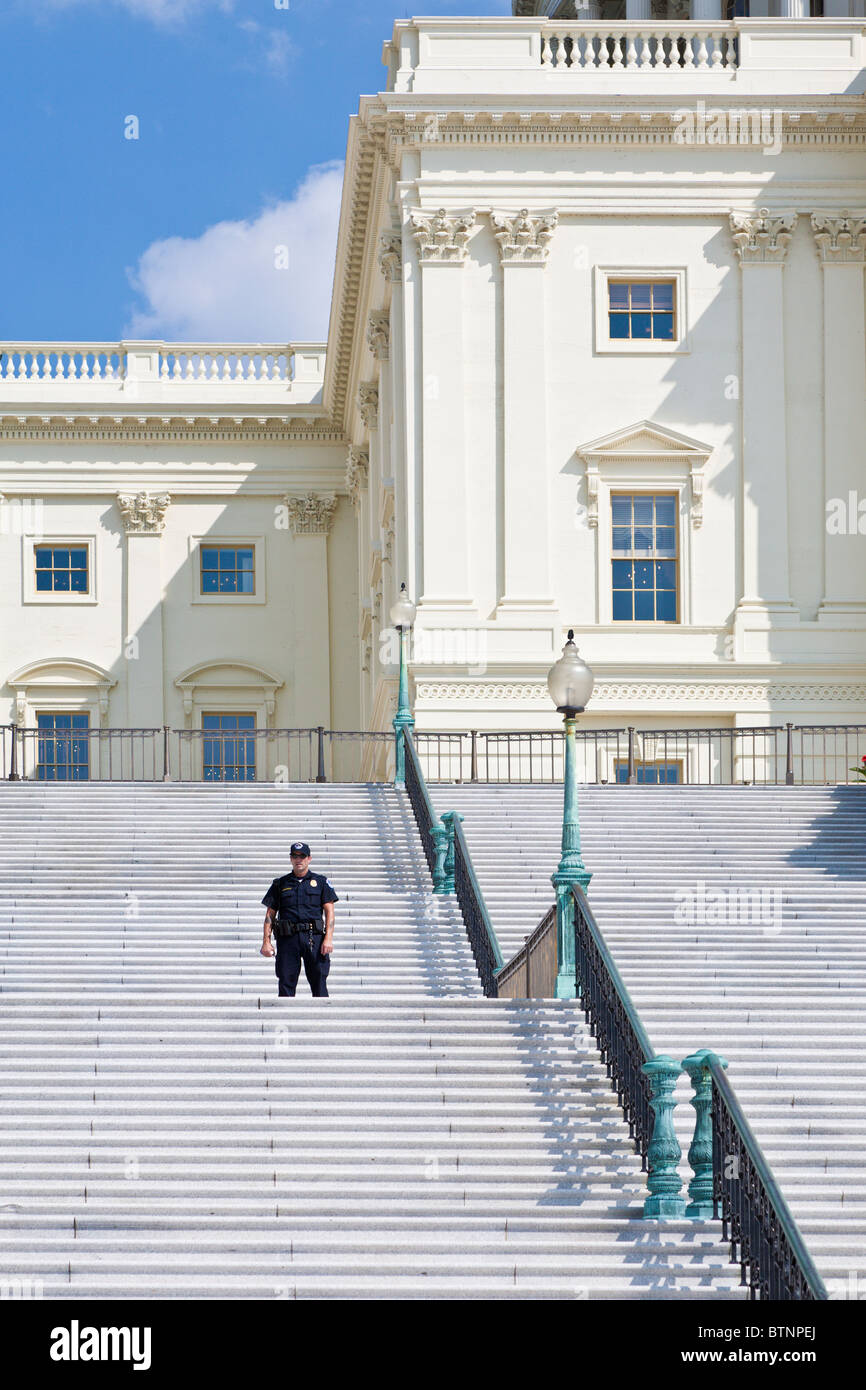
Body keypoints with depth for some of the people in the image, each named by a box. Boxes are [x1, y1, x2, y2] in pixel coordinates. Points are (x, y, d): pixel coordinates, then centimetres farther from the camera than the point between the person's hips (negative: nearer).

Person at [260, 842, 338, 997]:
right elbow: (270, 914, 13)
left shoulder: (320, 882, 13)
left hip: (314, 938, -1)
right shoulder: (280, 884, 15)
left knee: (319, 984, -5)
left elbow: (329, 911, 6)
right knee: (286, 984, -1)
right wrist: (267, 941, 1)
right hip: (288, 938, 1)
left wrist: (328, 938, -7)